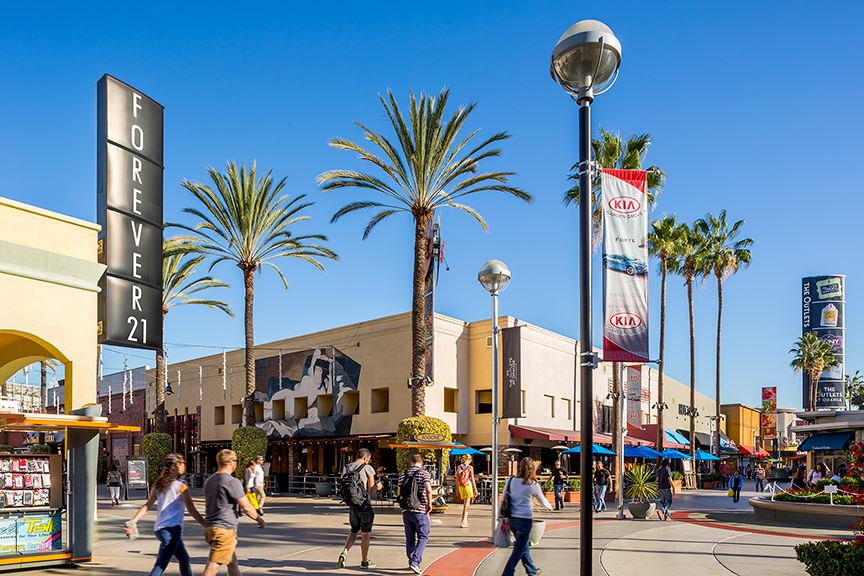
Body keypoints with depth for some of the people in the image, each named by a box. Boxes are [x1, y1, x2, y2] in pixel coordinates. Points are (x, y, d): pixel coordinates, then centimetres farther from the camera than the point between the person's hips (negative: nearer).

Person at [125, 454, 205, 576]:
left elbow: (146, 506, 2)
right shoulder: (180, 485, -8)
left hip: (159, 529, 8)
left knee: (184, 559, 20)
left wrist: (132, 522, 1)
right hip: (172, 529, -8)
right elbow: (192, 511, -9)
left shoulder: (158, 485, 11)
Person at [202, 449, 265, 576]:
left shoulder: (209, 481, 12)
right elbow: (247, 508, -12)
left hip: (209, 527, 9)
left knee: (232, 561, 22)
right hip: (224, 530, -9)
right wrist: (259, 519, 5)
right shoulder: (232, 482, -14)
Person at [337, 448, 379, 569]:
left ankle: (344, 553, -1)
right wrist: (378, 486, 12)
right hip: (364, 504, -5)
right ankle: (365, 561, 15)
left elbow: (343, 485, 10)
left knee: (353, 531, 19)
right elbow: (371, 489, -8)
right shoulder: (367, 468, -8)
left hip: (352, 505, 5)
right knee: (365, 534, 7)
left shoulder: (346, 468, 8)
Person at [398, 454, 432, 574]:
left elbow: (399, 492, 10)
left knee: (410, 537, 15)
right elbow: (428, 489, -20)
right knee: (423, 537, 4)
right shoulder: (424, 473, -7)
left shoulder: (403, 474, 8)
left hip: (406, 510, 5)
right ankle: (415, 562, -9)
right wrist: (429, 504, -8)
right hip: (420, 510, -5)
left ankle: (411, 562, 22)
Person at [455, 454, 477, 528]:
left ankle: (465, 521, 23)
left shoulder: (459, 467, 5)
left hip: (460, 486, 5)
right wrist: (475, 489, -3)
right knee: (466, 505, -2)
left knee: (464, 504, 19)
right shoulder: (470, 467, -7)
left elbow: (457, 479, 7)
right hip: (468, 486, -5)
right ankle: (463, 522, -9)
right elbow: (472, 479, -8)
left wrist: (457, 489, 14)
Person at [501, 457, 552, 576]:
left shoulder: (511, 480, 0)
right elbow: (543, 500, 9)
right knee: (519, 550, 5)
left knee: (524, 545, 23)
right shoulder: (533, 485, -8)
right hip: (525, 519, -5)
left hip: (512, 519, 5)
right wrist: (549, 507, 31)